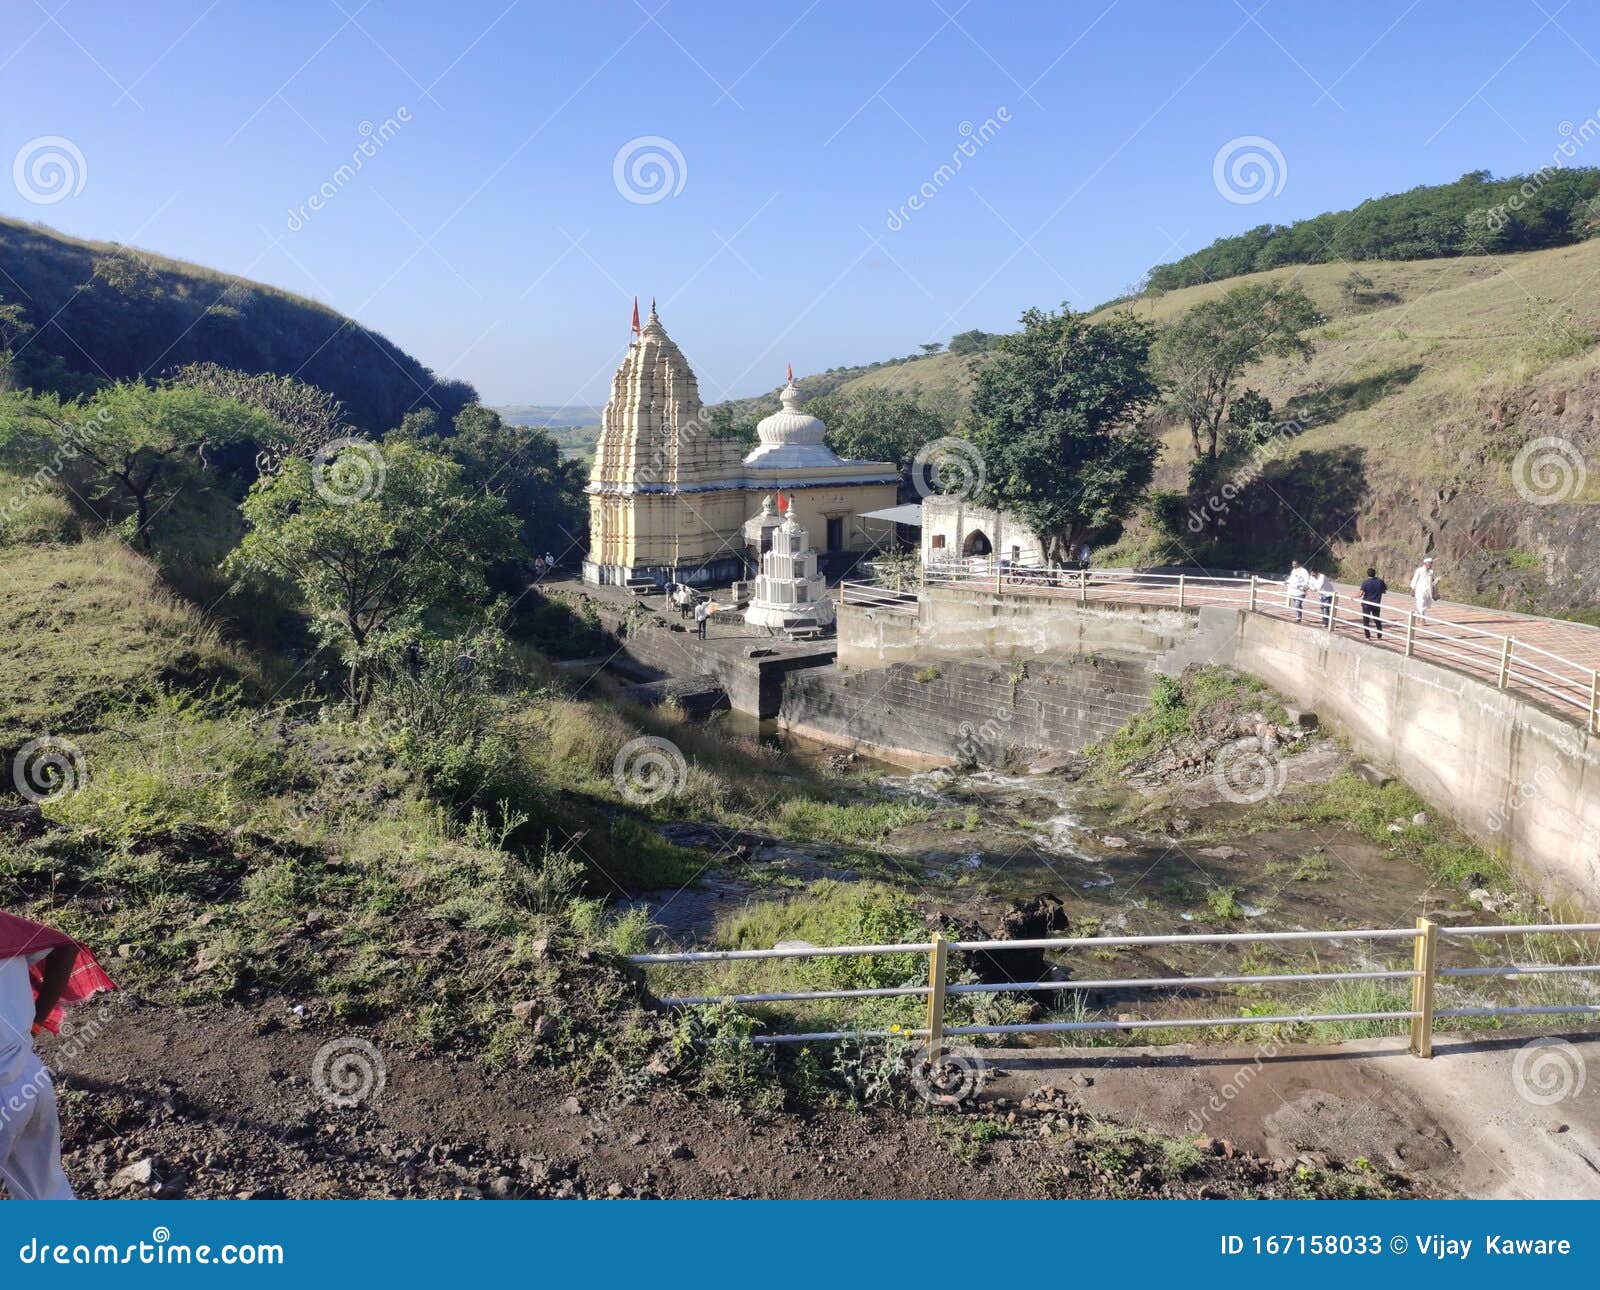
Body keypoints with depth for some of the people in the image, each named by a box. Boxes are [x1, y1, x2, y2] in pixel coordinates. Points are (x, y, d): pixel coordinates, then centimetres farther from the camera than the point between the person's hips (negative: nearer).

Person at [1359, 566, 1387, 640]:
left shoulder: (1365, 583, -11)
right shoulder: (1380, 581, -3)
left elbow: (1361, 594, -18)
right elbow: (1386, 588, 13)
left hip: (1366, 604, -3)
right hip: (1376, 604, 3)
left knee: (1366, 620, 4)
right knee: (1377, 620, 17)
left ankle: (1367, 636, -1)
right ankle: (1380, 636, 24)